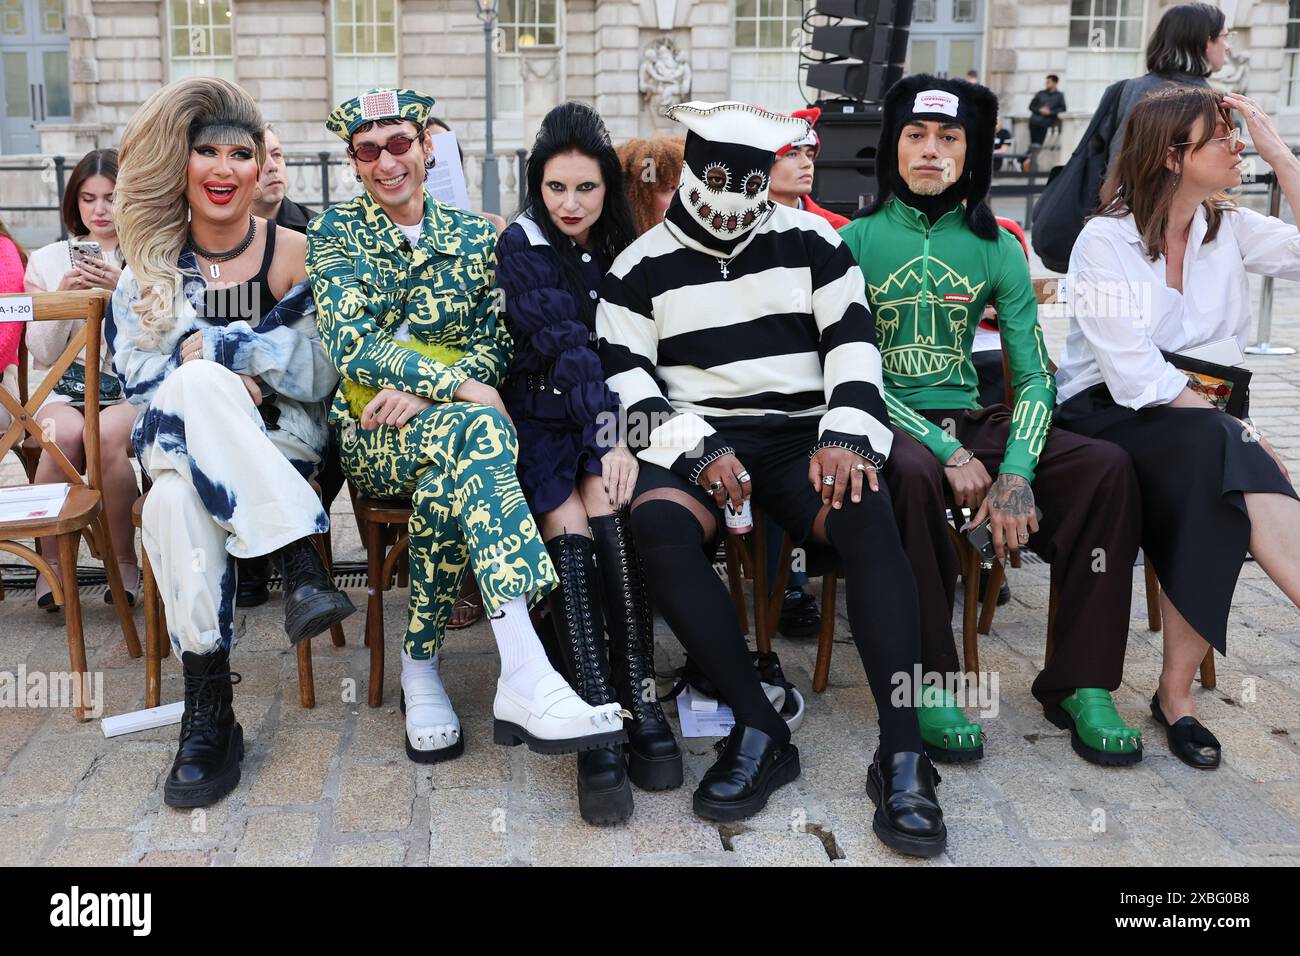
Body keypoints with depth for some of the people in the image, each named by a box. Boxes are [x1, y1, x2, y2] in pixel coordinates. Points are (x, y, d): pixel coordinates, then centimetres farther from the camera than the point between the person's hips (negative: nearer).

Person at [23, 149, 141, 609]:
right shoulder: (47, 260, 13)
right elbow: (42, 355, 7)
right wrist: (62, 296, -7)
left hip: (135, 391, -2)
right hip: (67, 390, 2)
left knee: (106, 433, -34)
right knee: (67, 433, -32)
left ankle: (124, 560, -15)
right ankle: (52, 563, -15)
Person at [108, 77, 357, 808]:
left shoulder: (294, 254, 1)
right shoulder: (152, 260, 8)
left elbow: (319, 371, -4)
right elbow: (137, 373, 3)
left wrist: (213, 349, -11)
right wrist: (232, 381, -15)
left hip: (278, 440, -2)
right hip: (180, 439, 2)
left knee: (178, 497, -35)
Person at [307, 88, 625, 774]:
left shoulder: (476, 237, 12)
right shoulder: (335, 233, 5)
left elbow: (496, 346, 5)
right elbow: (353, 347, -8)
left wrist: (419, 390, -13)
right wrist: (455, 386, -20)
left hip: (447, 428, 3)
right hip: (368, 434, -2)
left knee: (445, 485, -37)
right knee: (475, 430, -37)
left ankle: (420, 671, -19)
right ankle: (527, 679, -48)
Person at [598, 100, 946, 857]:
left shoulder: (811, 242, 12)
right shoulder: (642, 267, 10)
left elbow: (854, 342, 6)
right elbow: (623, 378, 2)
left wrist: (847, 433, -12)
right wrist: (697, 449, -13)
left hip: (800, 436, 1)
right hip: (696, 441, 0)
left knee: (868, 515, -32)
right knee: (654, 526, -34)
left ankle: (903, 754, -29)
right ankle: (762, 732, -24)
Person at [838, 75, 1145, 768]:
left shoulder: (996, 248, 10)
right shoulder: (856, 241, 0)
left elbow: (1034, 374, 3)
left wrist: (1016, 471, -16)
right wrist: (947, 454, -20)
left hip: (970, 421, 4)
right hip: (891, 426, -4)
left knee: (1107, 467, -18)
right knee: (914, 471, -38)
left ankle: (1082, 686, -12)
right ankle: (928, 684, -23)